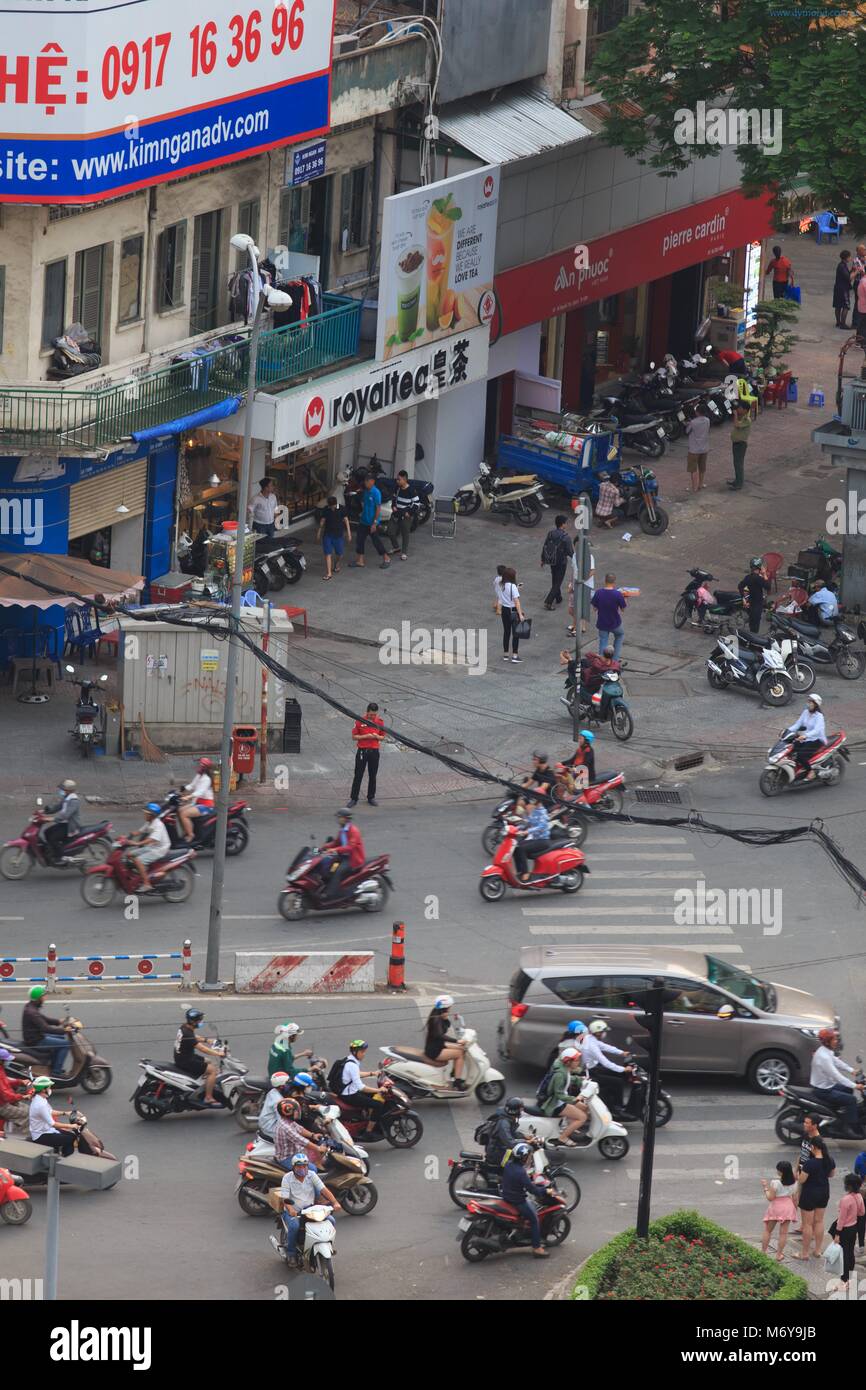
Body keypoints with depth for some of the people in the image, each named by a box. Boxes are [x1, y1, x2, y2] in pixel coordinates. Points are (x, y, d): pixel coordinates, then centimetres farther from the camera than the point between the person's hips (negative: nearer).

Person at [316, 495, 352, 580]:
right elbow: (322, 521, 8)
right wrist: (319, 532, 13)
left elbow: (346, 520, -3)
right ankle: (329, 573, -4)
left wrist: (348, 532, -5)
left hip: (339, 534, -1)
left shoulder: (342, 509, -8)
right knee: (328, 554, -6)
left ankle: (336, 565, 41)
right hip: (328, 534, 1)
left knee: (339, 553, 8)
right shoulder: (325, 509, -3)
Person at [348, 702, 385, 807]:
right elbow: (354, 737, -4)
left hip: (374, 751, 2)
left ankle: (371, 797, 23)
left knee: (373, 776, 10)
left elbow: (383, 737, 8)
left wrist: (376, 736, -14)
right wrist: (365, 736, -19)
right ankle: (353, 798, 8)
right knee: (358, 775, 1)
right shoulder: (359, 721, -7)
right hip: (362, 750, -2)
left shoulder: (380, 722, 0)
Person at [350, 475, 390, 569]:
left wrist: (374, 523, -21)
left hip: (372, 523, -8)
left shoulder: (376, 493, -18)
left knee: (376, 541, 1)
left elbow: (378, 508, -19)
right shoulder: (366, 491, 6)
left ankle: (386, 559, 16)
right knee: (359, 540, 7)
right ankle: (360, 561, 15)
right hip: (363, 522, 8)